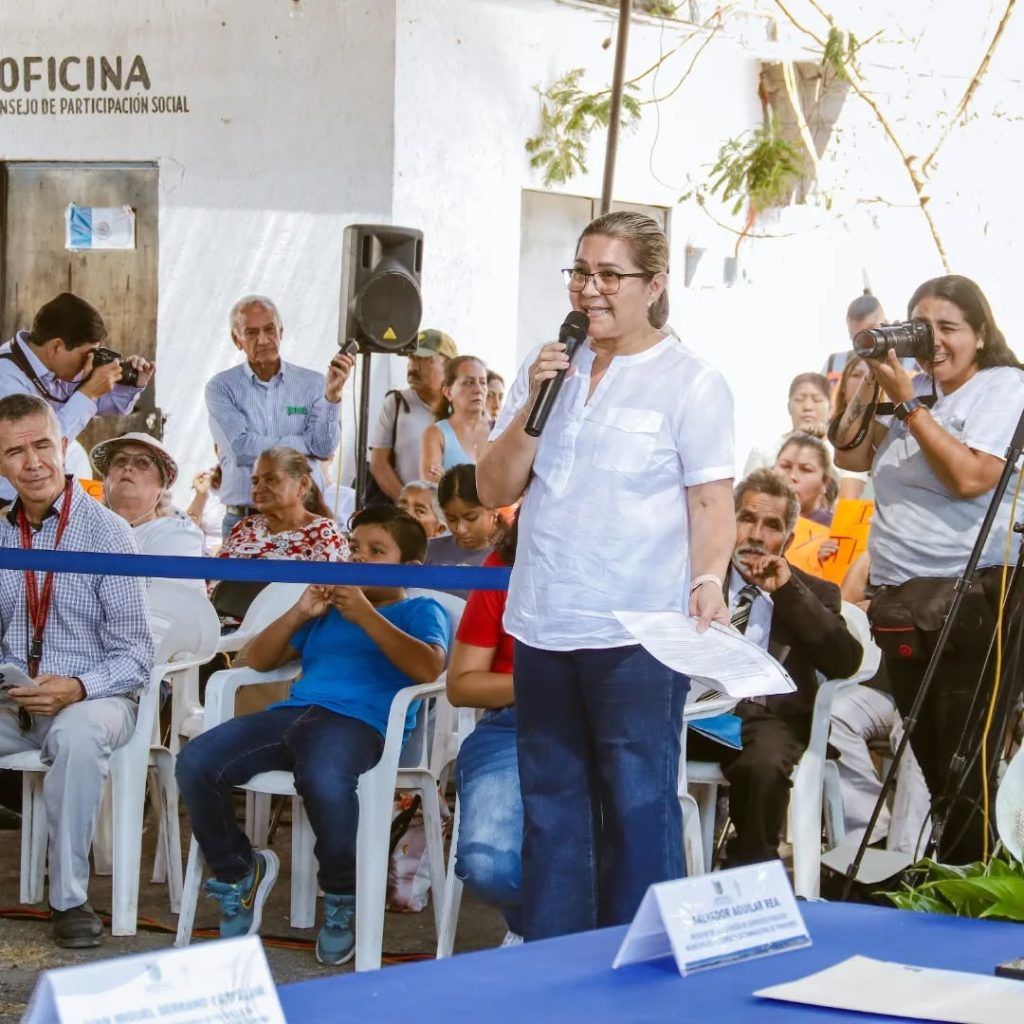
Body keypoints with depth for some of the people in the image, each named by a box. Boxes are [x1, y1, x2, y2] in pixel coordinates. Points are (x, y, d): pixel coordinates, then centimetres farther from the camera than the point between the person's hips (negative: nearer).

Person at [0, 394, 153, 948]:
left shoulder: (107, 532, -5)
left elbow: (135, 655, -7)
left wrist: (77, 689, -25)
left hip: (91, 697, -4)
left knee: (77, 734, -38)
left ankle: (70, 896, -24)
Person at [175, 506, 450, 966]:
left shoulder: (419, 611, 18)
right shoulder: (327, 609, 36)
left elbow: (428, 668, -5)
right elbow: (258, 659, 31)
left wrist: (365, 615, -4)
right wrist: (298, 614, 16)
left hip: (357, 720, -6)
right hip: (291, 712, 6)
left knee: (324, 782, -41)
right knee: (195, 763, -20)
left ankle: (343, 901, -12)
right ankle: (237, 873, 5)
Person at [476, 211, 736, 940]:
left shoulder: (690, 382, -2)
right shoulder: (547, 368, 12)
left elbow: (711, 502, -6)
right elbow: (495, 491, 10)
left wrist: (708, 584, -22)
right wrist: (534, 407, -4)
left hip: (637, 633, -5)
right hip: (543, 626, 6)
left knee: (639, 808, -4)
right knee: (551, 807, 12)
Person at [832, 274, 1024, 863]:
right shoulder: (913, 387, 15)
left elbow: (968, 477, -18)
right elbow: (851, 456, 19)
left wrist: (908, 402, -14)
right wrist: (870, 385, 6)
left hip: (970, 599, -7)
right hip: (900, 602, 8)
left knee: (963, 775, -7)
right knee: (929, 763, 12)